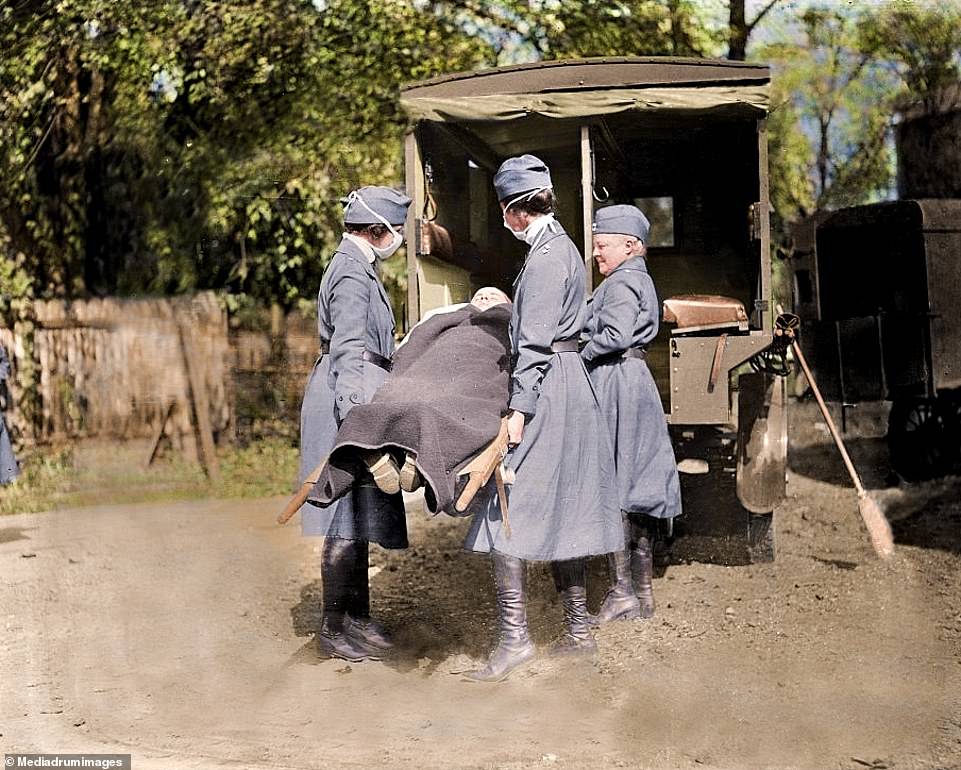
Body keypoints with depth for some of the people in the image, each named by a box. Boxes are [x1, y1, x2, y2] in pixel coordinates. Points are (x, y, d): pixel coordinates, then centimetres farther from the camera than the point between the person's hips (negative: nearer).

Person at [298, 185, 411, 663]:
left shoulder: (359, 267, 19)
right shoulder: (352, 273, -13)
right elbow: (347, 350, -21)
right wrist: (354, 411, -27)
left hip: (358, 395, 10)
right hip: (350, 396, -10)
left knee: (357, 514, 13)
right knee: (347, 517, -7)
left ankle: (355, 617, 20)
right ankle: (335, 629, -3)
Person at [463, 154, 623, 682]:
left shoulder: (546, 255, -14)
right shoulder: (563, 246, 15)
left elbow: (535, 342, -19)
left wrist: (519, 408, -21)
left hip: (546, 385, -10)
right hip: (573, 385, 10)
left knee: (505, 509, -9)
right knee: (563, 511, 12)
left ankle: (515, 635, -12)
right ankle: (577, 629, 17)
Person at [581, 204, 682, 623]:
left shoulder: (622, 282, -11)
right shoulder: (640, 279, 20)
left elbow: (616, 335, -23)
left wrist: (581, 353, -9)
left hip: (614, 384, -10)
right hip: (636, 379, 10)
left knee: (609, 488, -7)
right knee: (636, 488, 11)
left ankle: (622, 591, -6)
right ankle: (643, 591, 15)